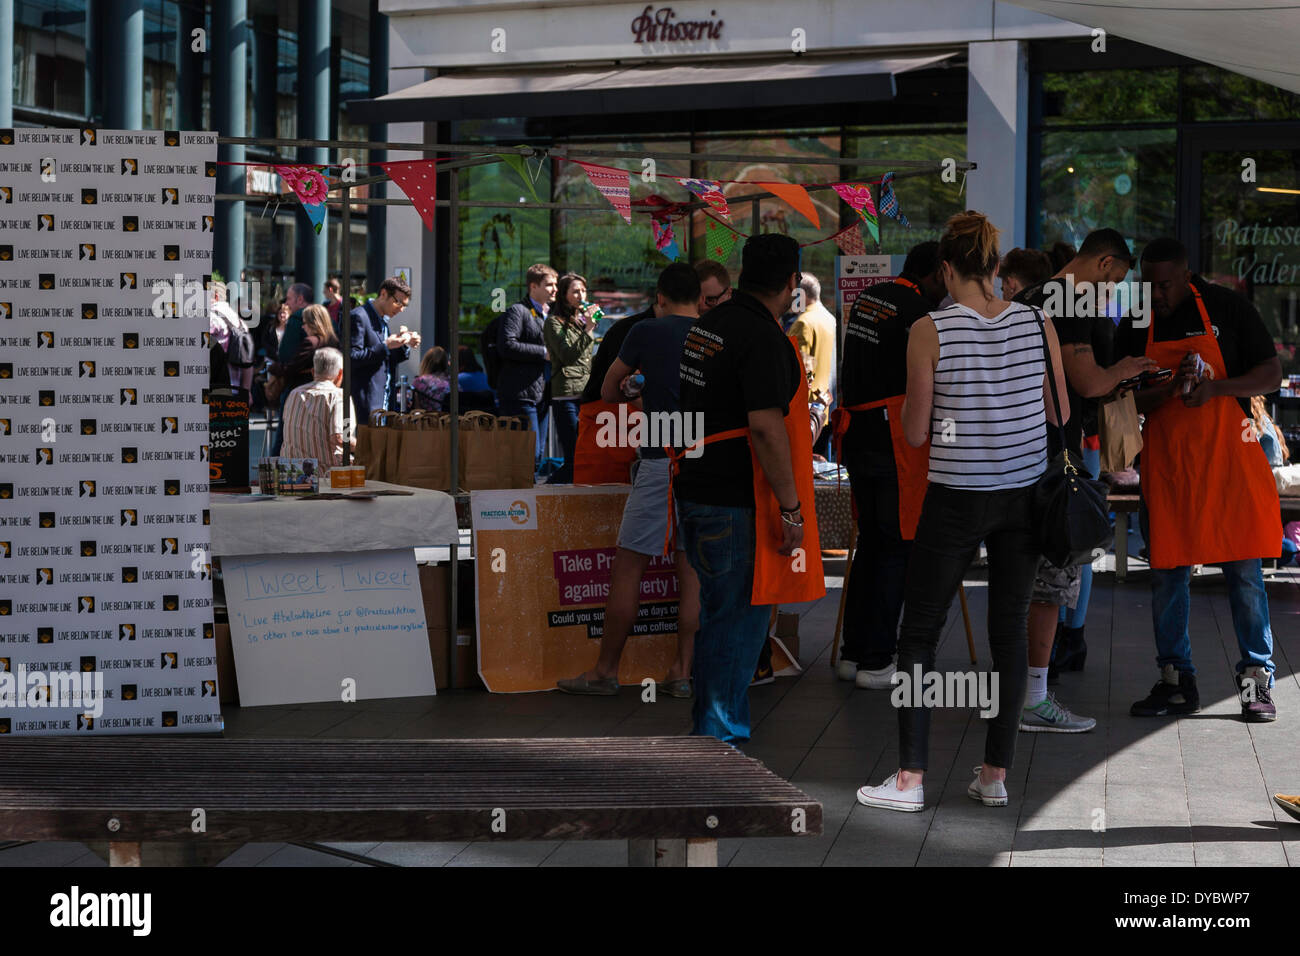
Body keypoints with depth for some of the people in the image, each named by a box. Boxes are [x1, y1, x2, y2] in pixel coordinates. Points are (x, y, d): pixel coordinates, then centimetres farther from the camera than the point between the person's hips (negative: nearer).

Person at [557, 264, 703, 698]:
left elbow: (608, 391, 10)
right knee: (692, 570, 8)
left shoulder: (647, 332, -1)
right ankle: (682, 673, 9)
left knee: (628, 566, 2)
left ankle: (606, 671, 7)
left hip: (662, 464, -4)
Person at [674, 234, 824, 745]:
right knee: (739, 618, -2)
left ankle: (710, 727, 28)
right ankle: (720, 739, 2)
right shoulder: (763, 338, -17)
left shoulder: (706, 325, 11)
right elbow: (765, 426, -25)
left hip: (697, 489, 9)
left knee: (718, 612, 18)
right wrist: (791, 507, -19)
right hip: (737, 505, -9)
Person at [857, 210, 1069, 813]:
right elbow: (1058, 417, 6)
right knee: (1009, 632, 11)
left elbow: (915, 434, -7)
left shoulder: (930, 332, -11)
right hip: (1024, 495, 3)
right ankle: (996, 775, 16)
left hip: (956, 499, -3)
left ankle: (910, 778, 7)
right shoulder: (1039, 324, -2)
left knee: (919, 633, 7)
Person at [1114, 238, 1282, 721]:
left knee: (1244, 573, -1)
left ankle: (1257, 681, 8)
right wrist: (1169, 391, -15)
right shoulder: (1134, 328, 6)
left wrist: (1215, 387, -18)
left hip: (1228, 457, -2)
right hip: (1165, 463, 3)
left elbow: (1272, 374, -1)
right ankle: (1175, 682, 15)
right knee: (1167, 574, 5)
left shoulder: (1227, 308, -1)